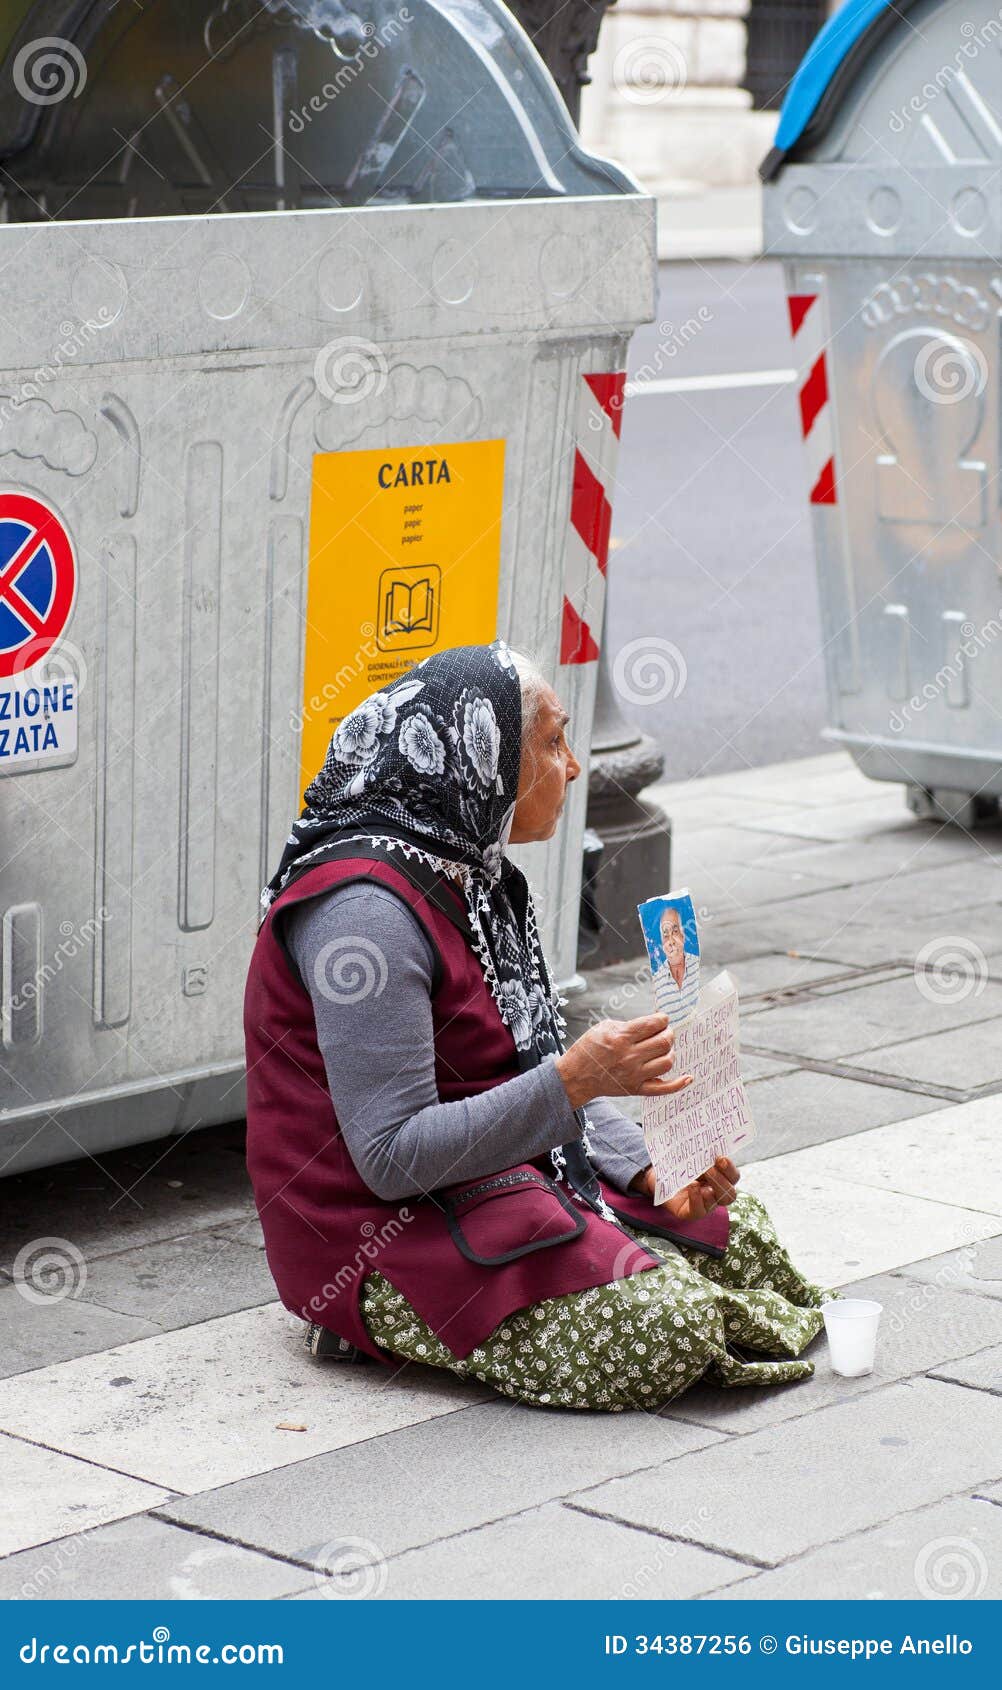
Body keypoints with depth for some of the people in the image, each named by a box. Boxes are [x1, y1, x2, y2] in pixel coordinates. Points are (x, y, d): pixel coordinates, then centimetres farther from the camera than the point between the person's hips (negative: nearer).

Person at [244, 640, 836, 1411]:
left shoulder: (474, 873, 9)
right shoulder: (366, 906, -23)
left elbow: (536, 1070, 14)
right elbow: (392, 1157, -26)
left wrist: (651, 1170, -3)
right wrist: (574, 1081, -29)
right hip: (381, 1233, -9)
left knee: (740, 1230, 4)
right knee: (661, 1329, -23)